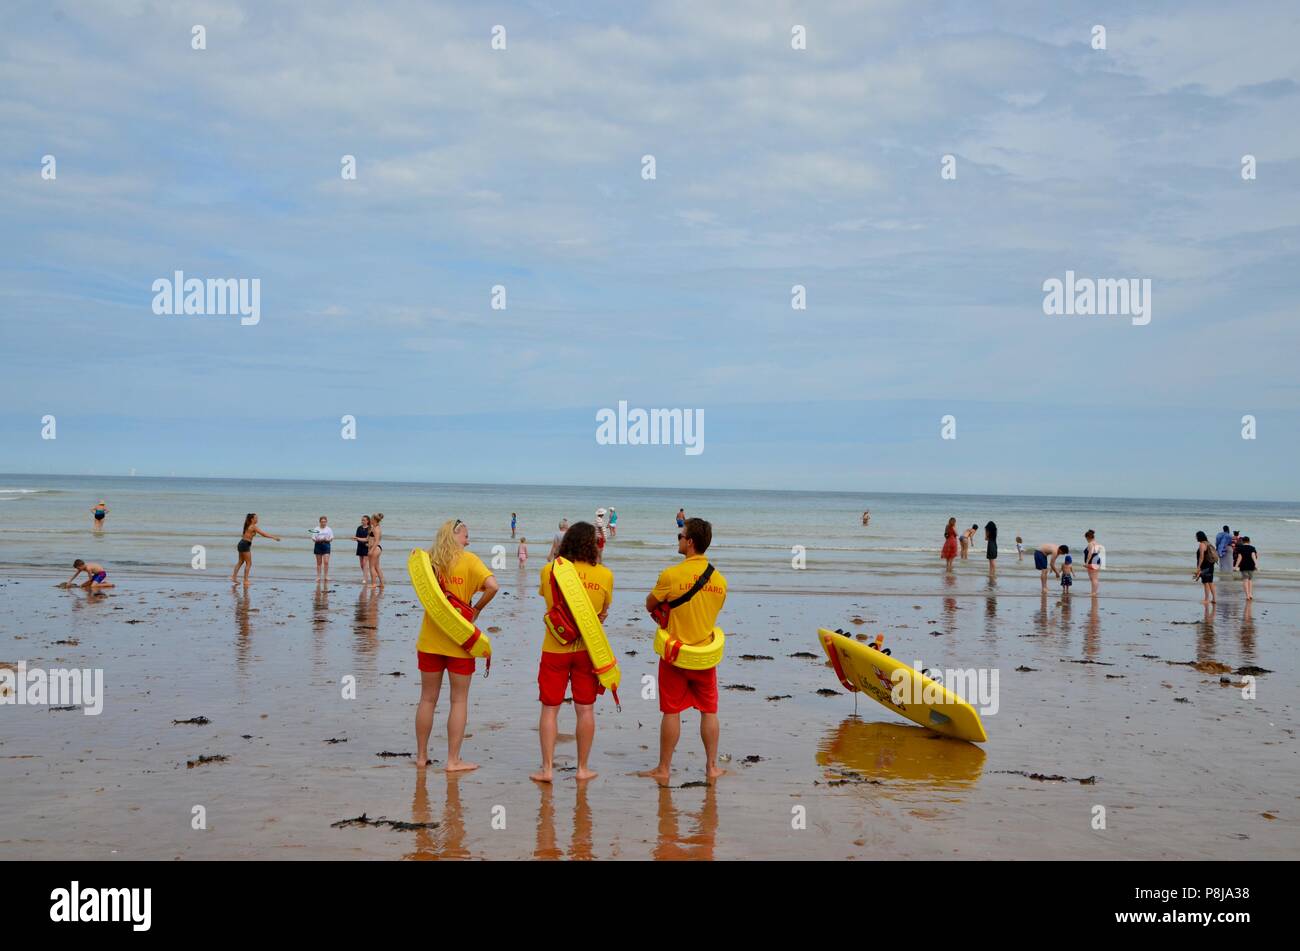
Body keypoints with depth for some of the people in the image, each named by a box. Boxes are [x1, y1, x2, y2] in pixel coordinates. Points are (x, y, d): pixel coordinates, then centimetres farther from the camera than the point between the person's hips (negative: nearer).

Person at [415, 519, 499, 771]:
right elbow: (492, 586, -22)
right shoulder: (468, 560, -10)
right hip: (459, 640, -3)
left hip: (430, 639, 3)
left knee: (427, 699, 14)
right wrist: (477, 609, -9)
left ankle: (421, 755, 21)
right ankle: (453, 760, 7)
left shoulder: (428, 560, 0)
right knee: (459, 701, 7)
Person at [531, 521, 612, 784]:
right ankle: (583, 768, 15)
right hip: (588, 648, 0)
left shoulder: (549, 570, -6)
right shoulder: (605, 575, -6)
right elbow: (604, 612, 8)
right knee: (585, 710, 9)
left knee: (550, 709, 6)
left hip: (554, 647, 0)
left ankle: (547, 768, 6)